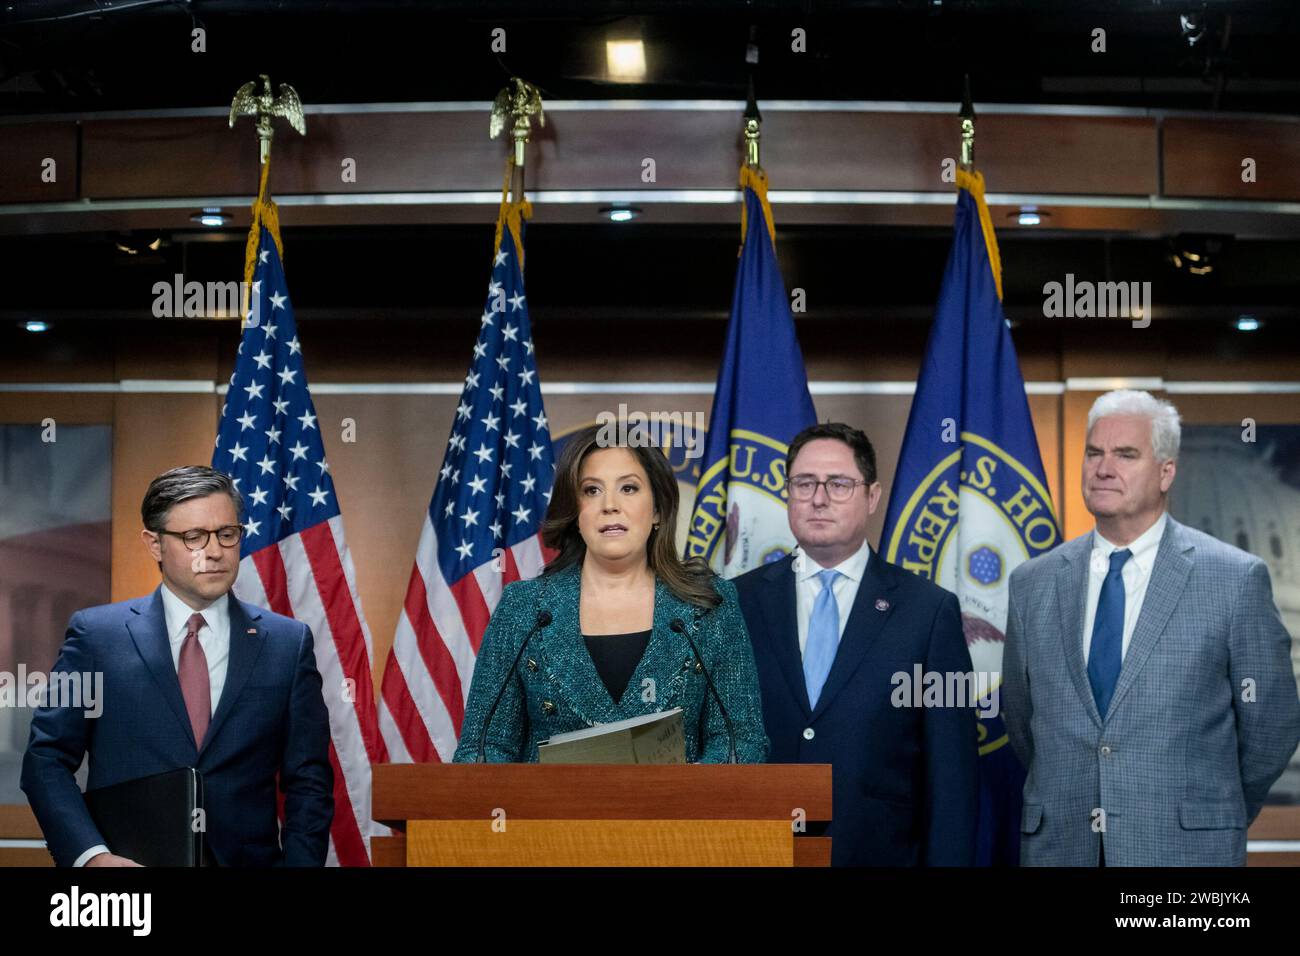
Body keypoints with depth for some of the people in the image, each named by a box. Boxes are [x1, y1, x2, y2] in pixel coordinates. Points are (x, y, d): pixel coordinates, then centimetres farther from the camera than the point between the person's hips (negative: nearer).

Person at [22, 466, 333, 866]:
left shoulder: (289, 643, 2)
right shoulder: (97, 634, -1)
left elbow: (308, 783, 2)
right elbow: (46, 758, -2)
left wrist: (299, 862, -12)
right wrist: (92, 855, -16)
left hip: (247, 861, 1)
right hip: (126, 859, -1)